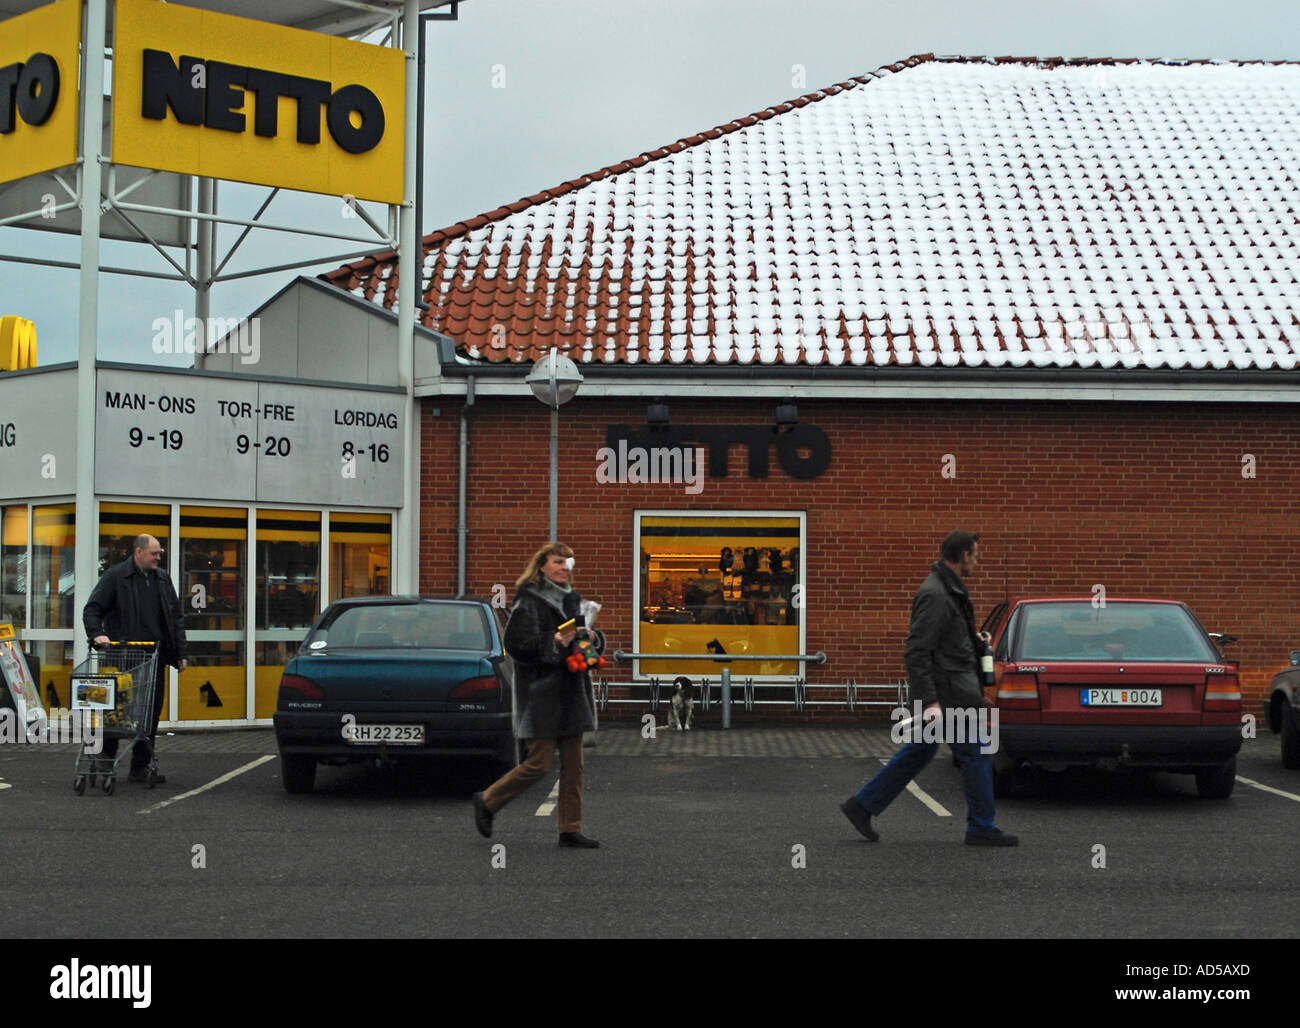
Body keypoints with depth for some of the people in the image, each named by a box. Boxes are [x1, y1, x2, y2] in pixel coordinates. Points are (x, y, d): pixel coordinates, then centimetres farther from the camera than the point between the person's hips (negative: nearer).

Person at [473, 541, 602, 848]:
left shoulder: (571, 600, 15)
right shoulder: (529, 601, -9)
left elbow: (584, 638, 24)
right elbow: (516, 644, -17)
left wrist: (592, 638, 1)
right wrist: (554, 642, -23)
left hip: (570, 694, 8)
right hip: (542, 695, -8)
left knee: (573, 765, 6)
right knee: (539, 763, -7)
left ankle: (570, 830, 12)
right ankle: (487, 802, 12)